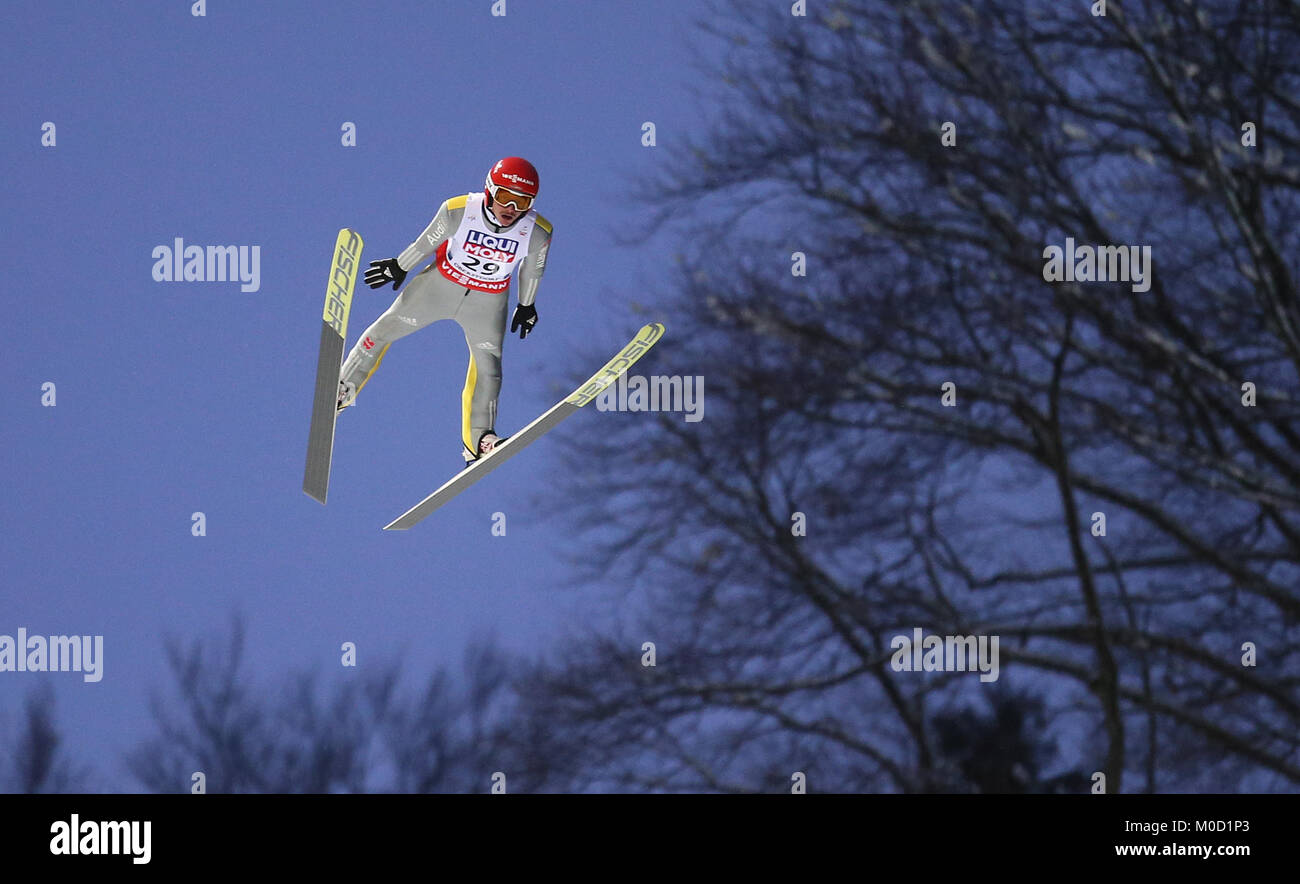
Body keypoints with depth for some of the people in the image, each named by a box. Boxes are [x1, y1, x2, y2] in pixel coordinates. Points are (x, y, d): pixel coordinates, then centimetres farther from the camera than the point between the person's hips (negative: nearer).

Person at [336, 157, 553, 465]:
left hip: (487, 301, 0)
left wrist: (526, 305, 12)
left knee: (488, 364, -4)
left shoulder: (537, 233, -24)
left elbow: (532, 269, -3)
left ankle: (478, 437, 6)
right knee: (387, 329, 9)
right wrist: (399, 267, 5)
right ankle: (343, 389, 26)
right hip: (441, 283, 0)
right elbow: (427, 242, -10)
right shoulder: (458, 211, -29)